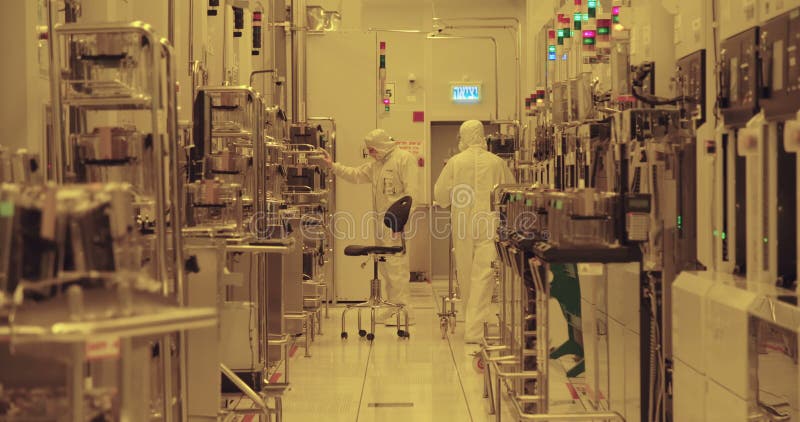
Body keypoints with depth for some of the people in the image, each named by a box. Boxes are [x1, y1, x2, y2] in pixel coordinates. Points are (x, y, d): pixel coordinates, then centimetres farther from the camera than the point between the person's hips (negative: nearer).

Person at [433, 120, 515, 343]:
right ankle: (474, 329, -9)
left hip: (463, 227, 1)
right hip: (489, 226, -1)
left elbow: (440, 196, 0)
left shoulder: (455, 162, -3)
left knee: (466, 277, 14)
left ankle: (473, 322, 27)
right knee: (483, 278, -3)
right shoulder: (497, 163, -3)